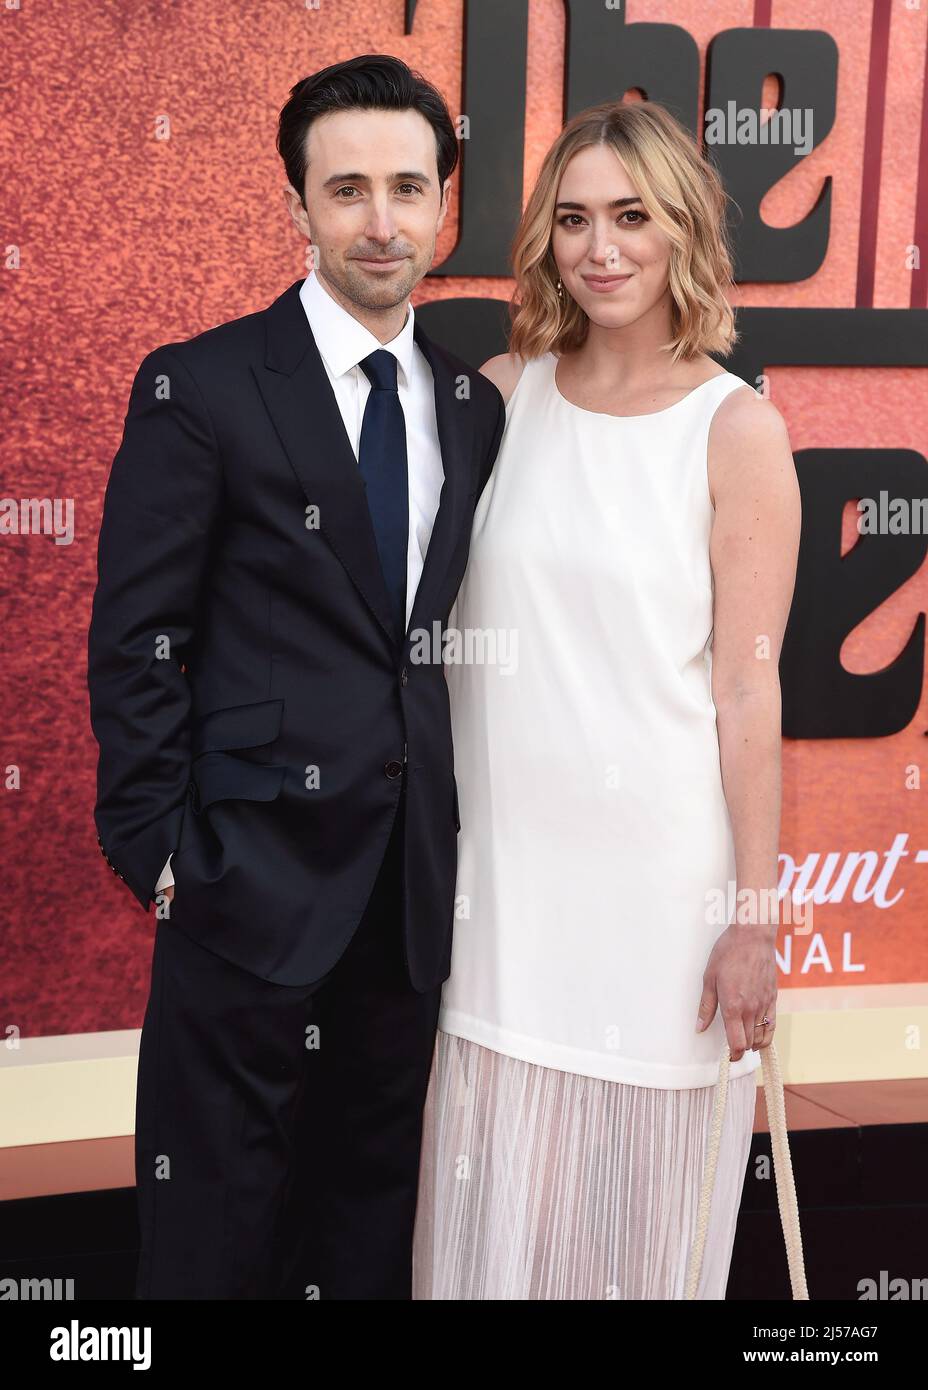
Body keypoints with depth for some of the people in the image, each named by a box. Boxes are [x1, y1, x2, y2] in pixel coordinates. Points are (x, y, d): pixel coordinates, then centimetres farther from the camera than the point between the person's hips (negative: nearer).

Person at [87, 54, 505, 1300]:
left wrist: (467, 836, 6)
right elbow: (135, 639, -7)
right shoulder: (200, 387, -7)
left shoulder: (474, 407, 9)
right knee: (214, 1231, 8)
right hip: (254, 873, -4)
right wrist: (159, 847, -10)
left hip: (417, 887, 5)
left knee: (375, 1202, 17)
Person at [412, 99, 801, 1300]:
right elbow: (424, 607, 9)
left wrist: (753, 920, -8)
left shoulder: (736, 428, -7)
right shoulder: (500, 392, 3)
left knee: (636, 1194, 11)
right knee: (491, 1183, 14)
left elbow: (749, 685, -8)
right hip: (501, 854, 3)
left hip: (658, 865, -3)